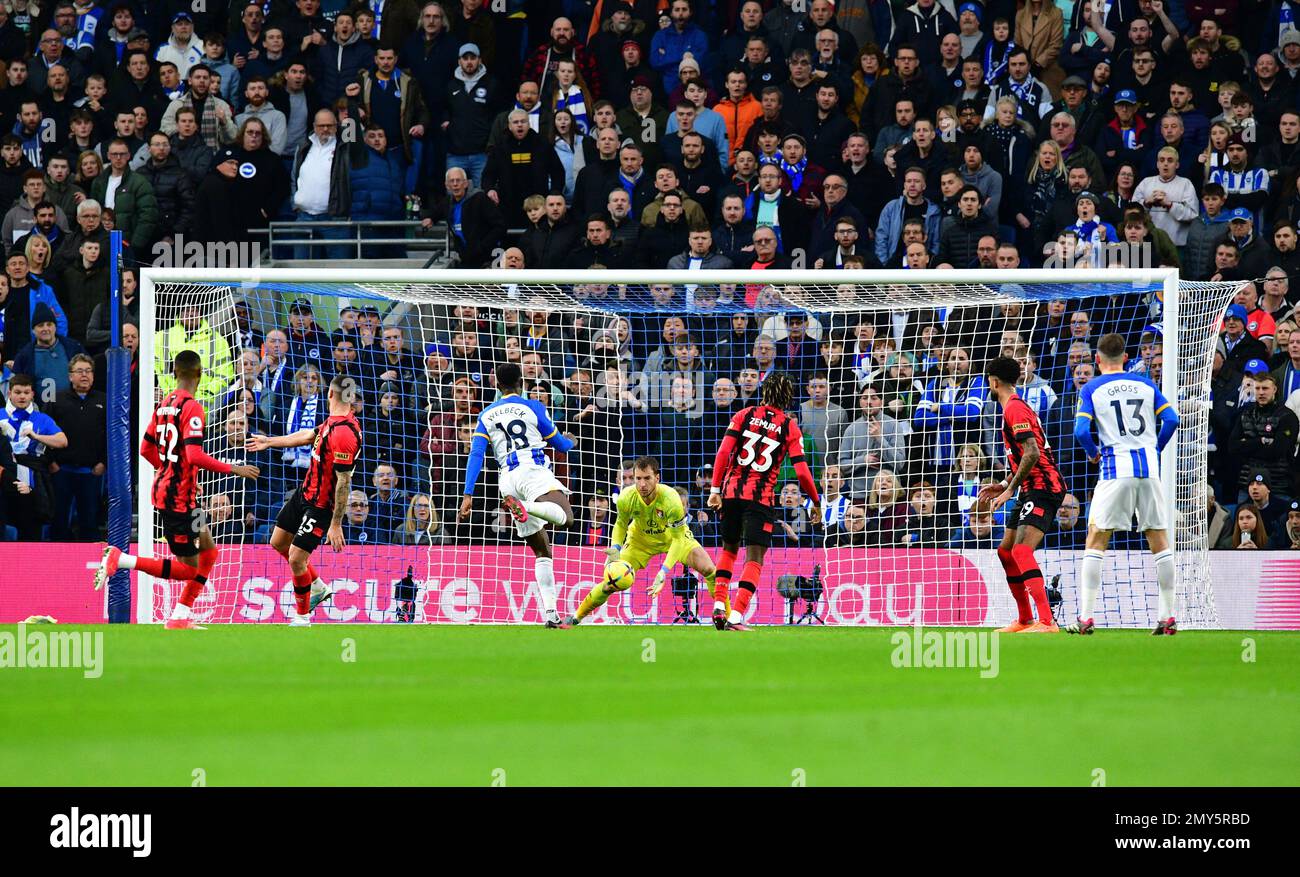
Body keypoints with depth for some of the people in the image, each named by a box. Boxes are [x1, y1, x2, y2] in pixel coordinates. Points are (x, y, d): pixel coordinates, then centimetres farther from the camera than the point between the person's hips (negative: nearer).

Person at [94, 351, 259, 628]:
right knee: (187, 569, -3)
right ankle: (119, 559, -11)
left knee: (209, 550, 18)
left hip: (163, 488, 9)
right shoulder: (192, 408, -16)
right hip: (179, 497, -9)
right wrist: (233, 469, -17)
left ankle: (180, 616, 16)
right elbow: (195, 456, -25)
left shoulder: (164, 404, 10)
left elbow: (146, 449, 17)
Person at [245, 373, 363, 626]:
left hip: (321, 506, -10)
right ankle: (318, 587, 34)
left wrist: (336, 525, -26)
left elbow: (343, 483, -28)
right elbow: (307, 435, 18)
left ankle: (303, 618, 12)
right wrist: (269, 441, 30)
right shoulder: (332, 421, 0)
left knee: (296, 558, -8)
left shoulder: (345, 433, -30)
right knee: (278, 542, 20)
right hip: (305, 491, 10)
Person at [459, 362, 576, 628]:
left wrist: (468, 495, 6)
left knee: (542, 552, 10)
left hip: (508, 477, 5)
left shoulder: (486, 415, 20)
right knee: (565, 517, -29)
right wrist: (570, 441, 42)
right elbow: (561, 445, 18)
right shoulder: (532, 407, 11)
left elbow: (476, 454, 9)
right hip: (534, 470, -5)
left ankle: (550, 614, -1)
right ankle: (523, 506, -56)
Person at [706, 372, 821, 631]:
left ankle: (719, 606, 11)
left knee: (729, 549, 22)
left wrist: (715, 489, -2)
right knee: (754, 558, 0)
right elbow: (801, 471, -4)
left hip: (732, 492, 3)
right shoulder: (790, 427, 1)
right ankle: (736, 616, -13)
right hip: (761, 497, -3)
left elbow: (723, 452, -4)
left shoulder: (745, 415, 6)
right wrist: (815, 503, 9)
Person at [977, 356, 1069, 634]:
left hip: (1042, 488, -11)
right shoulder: (1015, 407, 20)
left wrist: (1010, 490, -18)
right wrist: (1003, 486, 20)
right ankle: (1025, 620, 25)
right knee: (1006, 551, 17)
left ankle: (1046, 622, -32)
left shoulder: (1014, 409, -12)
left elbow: (1032, 454, -22)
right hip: (1034, 489, 11)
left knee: (1021, 551, -23)